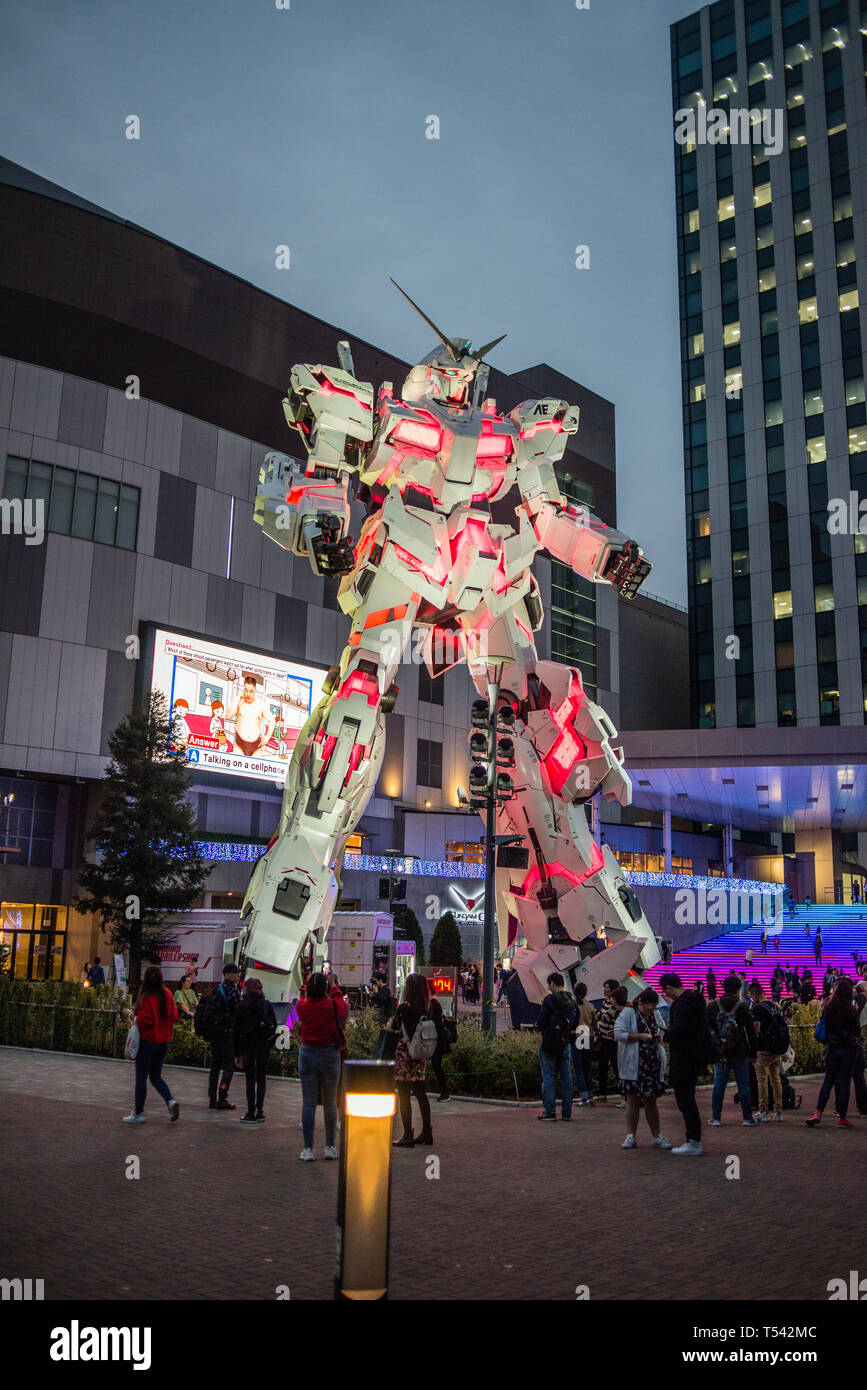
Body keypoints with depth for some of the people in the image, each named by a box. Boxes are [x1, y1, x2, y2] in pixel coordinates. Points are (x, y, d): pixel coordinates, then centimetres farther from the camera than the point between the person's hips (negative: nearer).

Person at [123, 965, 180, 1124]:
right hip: (163, 1041, 6)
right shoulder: (167, 995, 2)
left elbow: (144, 1020, -20)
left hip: (147, 1041, -6)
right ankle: (171, 1101, -2)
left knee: (141, 1078, 6)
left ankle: (138, 1113, 13)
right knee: (156, 1077, 17)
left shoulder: (147, 998, -18)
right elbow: (174, 1016, 5)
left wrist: (136, 1018, -2)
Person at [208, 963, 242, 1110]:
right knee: (229, 1065, -3)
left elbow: (213, 1010, 16)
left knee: (215, 1065, 12)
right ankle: (222, 1099, -6)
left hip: (214, 1031, 8)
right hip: (227, 1032, -8)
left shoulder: (217, 990, 12)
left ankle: (212, 1098, 14)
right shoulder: (233, 990, -13)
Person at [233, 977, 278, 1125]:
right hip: (264, 1047, 2)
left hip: (248, 1047, -2)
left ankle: (251, 1114, 0)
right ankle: (260, 1111, 12)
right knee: (261, 1077, 12)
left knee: (250, 1079, 1)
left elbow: (235, 1031, -1)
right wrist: (269, 1044, 6)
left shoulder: (242, 1006, -2)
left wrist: (237, 1053, 4)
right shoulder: (267, 1005, 4)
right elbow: (274, 1025, 1)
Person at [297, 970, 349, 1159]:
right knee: (330, 1102, 10)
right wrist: (336, 991, 20)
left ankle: (308, 1148, 4)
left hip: (307, 1054, 1)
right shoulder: (333, 1005, -11)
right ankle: (331, 1146, 16)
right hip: (330, 1054, -1)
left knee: (308, 1102, 5)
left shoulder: (302, 1006, -7)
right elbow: (345, 1008, 12)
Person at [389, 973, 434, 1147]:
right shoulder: (427, 1008, 2)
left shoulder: (404, 1007, -14)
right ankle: (426, 1132, 21)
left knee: (404, 1095, 0)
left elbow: (394, 1026, -5)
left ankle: (407, 1135, 2)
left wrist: (398, 1008, 6)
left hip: (404, 1052, -6)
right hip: (420, 1054, 6)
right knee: (420, 1093, 15)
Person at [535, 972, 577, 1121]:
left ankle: (550, 1111, 1)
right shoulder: (572, 1001, 7)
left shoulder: (550, 999, -13)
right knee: (566, 1077, 10)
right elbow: (575, 1025, 12)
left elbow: (541, 1021, -14)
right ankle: (566, 1112, 13)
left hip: (549, 1044, -6)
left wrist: (538, 1027, 6)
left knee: (548, 1077, 0)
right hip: (565, 1044, 6)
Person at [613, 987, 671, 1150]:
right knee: (632, 1100, 0)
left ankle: (656, 1137, 12)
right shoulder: (627, 1013, -3)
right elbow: (618, 1034, -12)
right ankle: (630, 1136, 6)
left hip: (652, 1065, 5)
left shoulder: (654, 1015, 14)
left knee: (651, 1101, 7)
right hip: (632, 1066, -4)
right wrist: (641, 1036, -16)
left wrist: (657, 1037, 2)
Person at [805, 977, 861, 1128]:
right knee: (844, 1083, 4)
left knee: (828, 1080, 12)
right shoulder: (851, 1010, -13)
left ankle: (818, 1113, 2)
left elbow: (823, 1028, 5)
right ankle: (842, 1119, 9)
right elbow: (856, 1031, -2)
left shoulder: (828, 1008, -3)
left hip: (832, 1048, 3)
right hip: (849, 1049, -3)